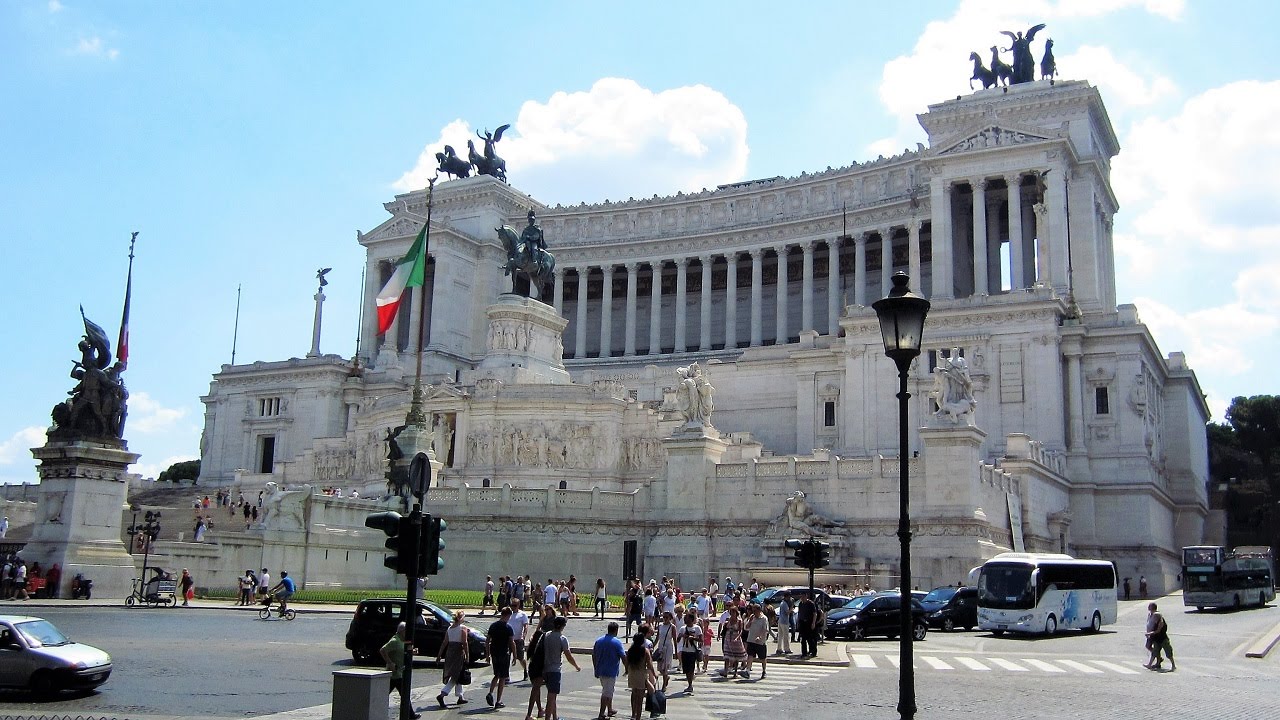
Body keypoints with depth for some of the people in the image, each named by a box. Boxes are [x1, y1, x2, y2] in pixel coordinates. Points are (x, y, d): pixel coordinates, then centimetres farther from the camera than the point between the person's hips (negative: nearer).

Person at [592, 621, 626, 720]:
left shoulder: (599, 640, 5)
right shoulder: (617, 642, -12)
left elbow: (593, 655, 8)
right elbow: (623, 657, -11)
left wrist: (596, 669, 16)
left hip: (600, 671, 6)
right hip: (611, 671, -6)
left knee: (608, 691, 22)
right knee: (606, 693, -1)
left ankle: (610, 710, 33)